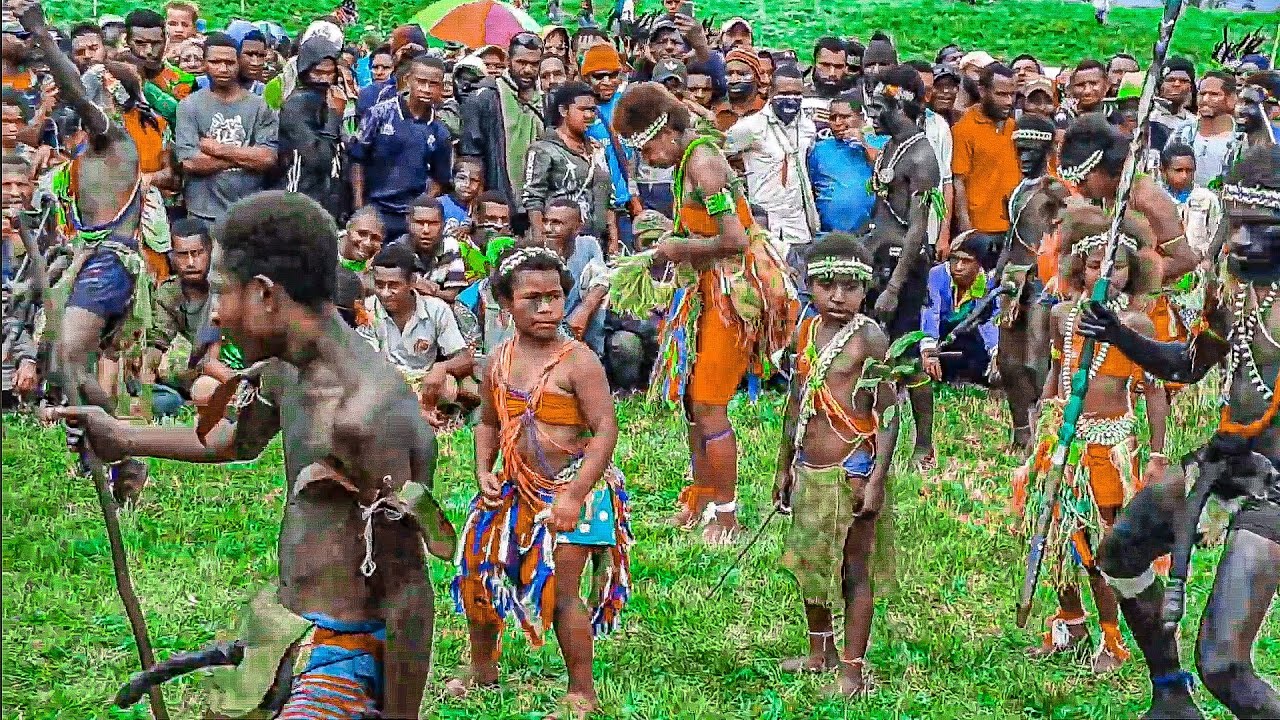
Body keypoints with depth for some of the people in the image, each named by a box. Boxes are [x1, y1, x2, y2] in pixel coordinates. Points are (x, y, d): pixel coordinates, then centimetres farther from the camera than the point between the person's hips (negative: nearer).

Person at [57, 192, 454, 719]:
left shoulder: (368, 412, -27)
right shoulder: (285, 369, 3)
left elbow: (408, 595, -24)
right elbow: (238, 440, 28)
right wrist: (119, 439, 31)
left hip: (342, 659, -10)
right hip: (285, 637, 10)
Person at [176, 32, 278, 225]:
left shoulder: (259, 107, 6)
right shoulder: (189, 106, 4)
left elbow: (269, 158, -6)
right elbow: (188, 162, -8)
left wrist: (217, 149, -8)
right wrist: (247, 156, -7)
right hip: (204, 214, -1)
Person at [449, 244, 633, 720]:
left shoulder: (577, 361, -15)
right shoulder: (500, 362, 3)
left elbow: (605, 429, -18)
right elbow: (488, 422, 18)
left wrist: (575, 496, -22)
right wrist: (484, 471, 1)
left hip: (570, 489, -7)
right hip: (517, 489, 7)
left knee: (559, 589, -7)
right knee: (478, 574, 14)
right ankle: (482, 671, 36)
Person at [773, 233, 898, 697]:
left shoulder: (869, 338, -11)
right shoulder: (805, 333, 7)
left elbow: (888, 413, -13)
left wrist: (877, 479, -18)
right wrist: (785, 467, 19)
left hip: (852, 470, -7)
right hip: (810, 469, 7)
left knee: (853, 570, 0)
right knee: (807, 563, 17)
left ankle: (853, 672, 7)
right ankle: (819, 652, 35)